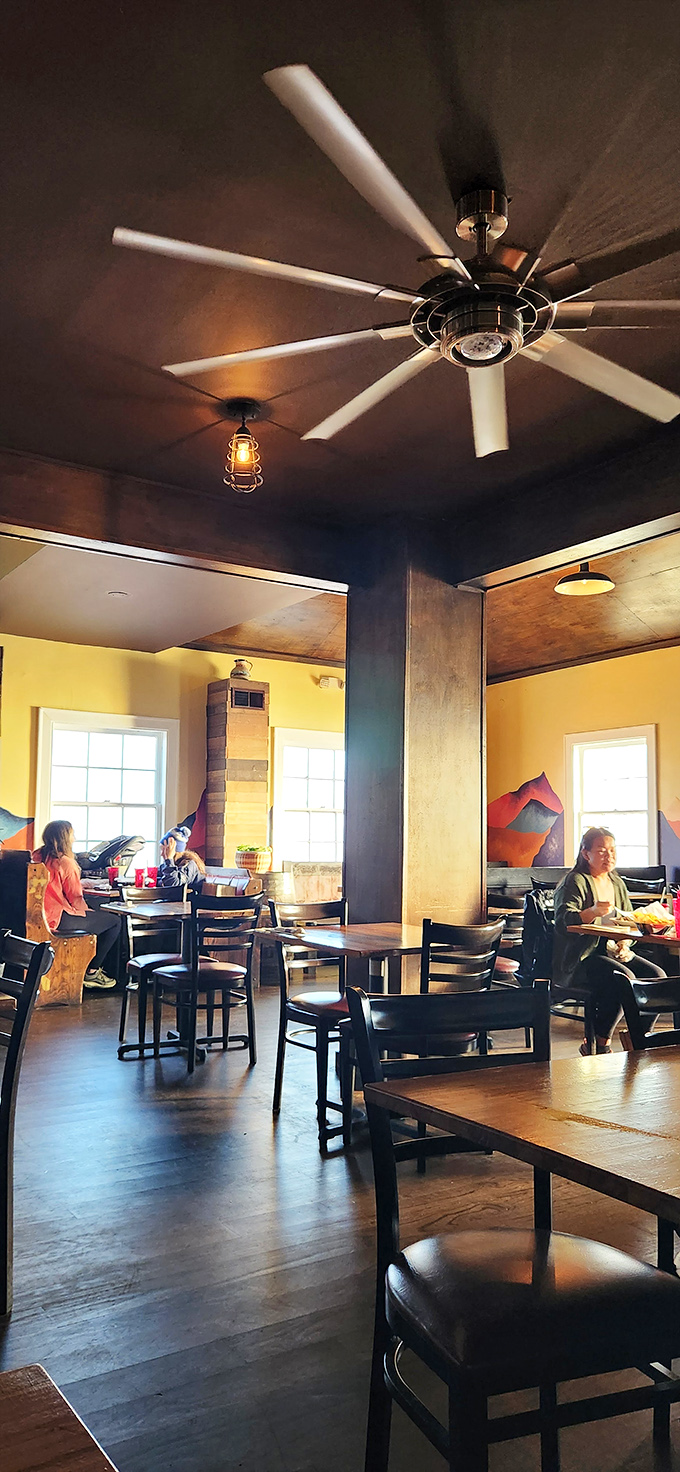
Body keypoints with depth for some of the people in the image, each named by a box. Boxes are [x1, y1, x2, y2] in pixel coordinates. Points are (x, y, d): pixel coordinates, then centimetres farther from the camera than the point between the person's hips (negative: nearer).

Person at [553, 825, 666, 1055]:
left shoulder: (617, 883, 15)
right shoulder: (575, 882, -9)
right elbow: (563, 922, -22)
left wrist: (624, 944, -4)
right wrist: (592, 912, -40)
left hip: (611, 952, 7)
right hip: (578, 960, -7)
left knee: (657, 976, -13)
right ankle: (597, 1045, -16)